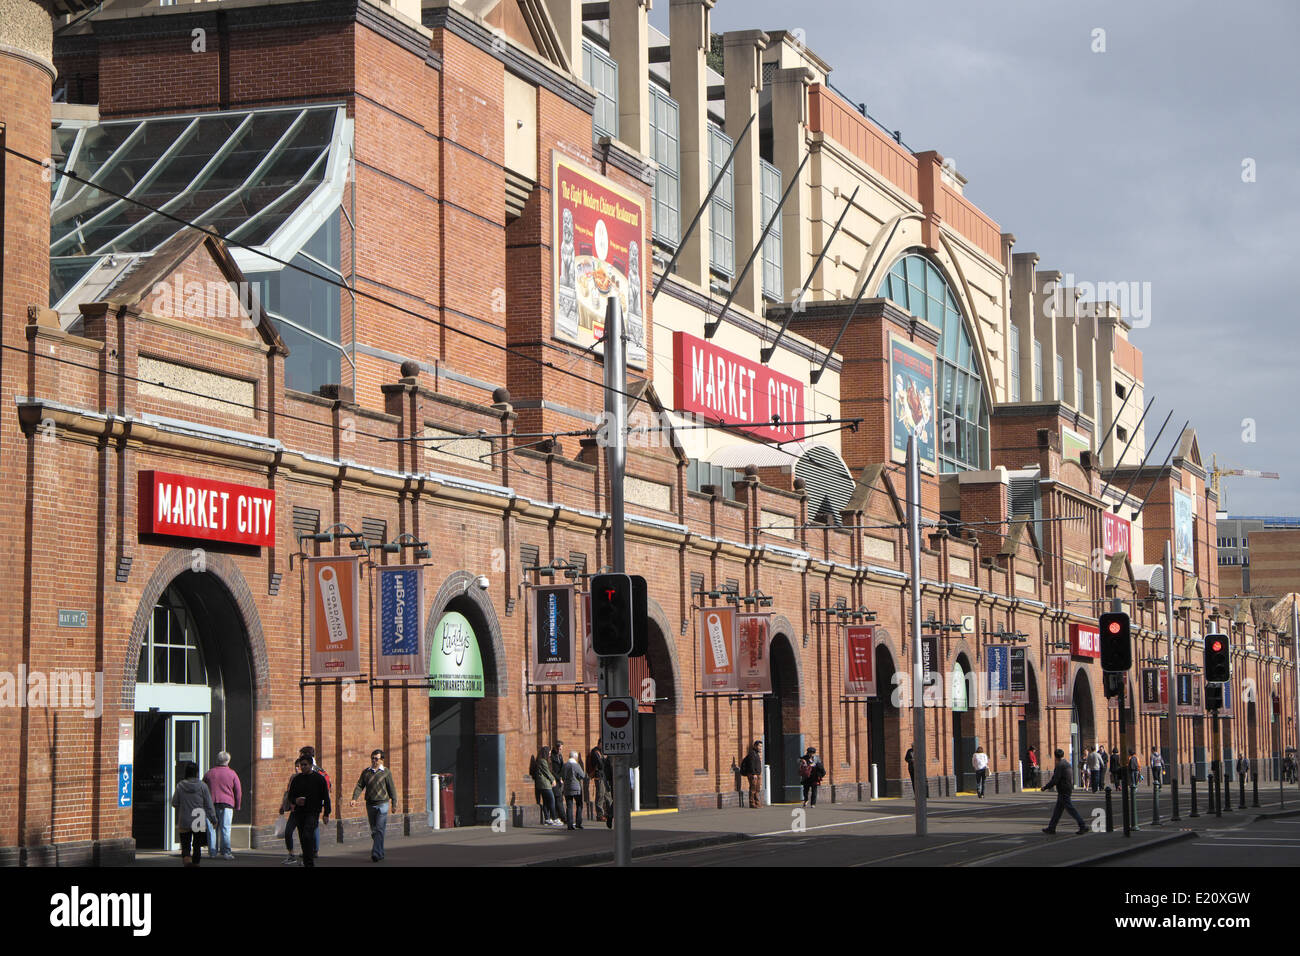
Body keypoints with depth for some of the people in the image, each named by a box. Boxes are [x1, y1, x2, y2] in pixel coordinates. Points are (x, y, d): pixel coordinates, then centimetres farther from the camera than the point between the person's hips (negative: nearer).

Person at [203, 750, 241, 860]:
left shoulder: (208, 773, 13)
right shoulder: (232, 774, 5)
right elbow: (238, 792, 4)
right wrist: (237, 806, 12)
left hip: (211, 804, 2)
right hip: (227, 804, -2)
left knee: (212, 828, 5)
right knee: (225, 828, -5)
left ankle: (212, 852, 3)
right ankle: (226, 852, -11)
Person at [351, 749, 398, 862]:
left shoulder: (386, 772, 0)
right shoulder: (366, 772, 8)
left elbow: (392, 788, 4)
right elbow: (359, 786, 4)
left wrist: (394, 803, 4)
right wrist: (354, 798, -11)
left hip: (382, 804, -4)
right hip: (370, 804, 4)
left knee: (379, 829, -12)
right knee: (373, 830, 10)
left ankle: (376, 854, -15)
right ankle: (380, 853, 21)